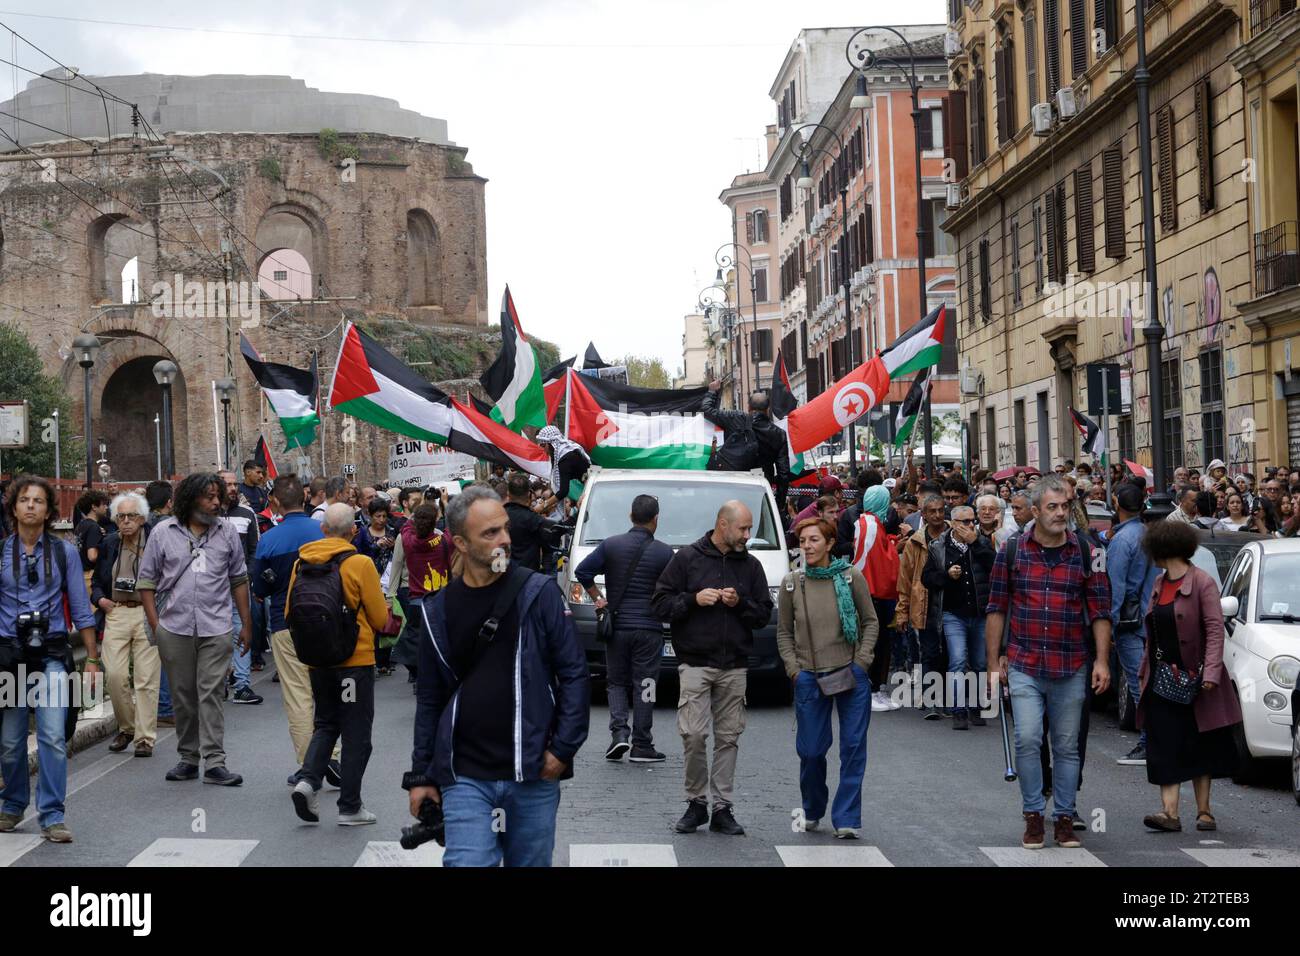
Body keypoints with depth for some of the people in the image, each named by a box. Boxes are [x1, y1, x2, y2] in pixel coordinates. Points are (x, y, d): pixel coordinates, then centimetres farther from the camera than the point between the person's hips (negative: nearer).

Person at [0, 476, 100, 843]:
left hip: (52, 654, -1)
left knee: (53, 737, -12)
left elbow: (80, 608, 6)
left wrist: (92, 658, 3)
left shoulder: (64, 552, 4)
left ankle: (51, 816, -6)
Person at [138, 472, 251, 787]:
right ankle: (188, 758, 20)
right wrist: (155, 626, -2)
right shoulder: (163, 533, 3)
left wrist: (246, 623, 11)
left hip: (216, 628, 0)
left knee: (211, 694, -5)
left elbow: (238, 580, 13)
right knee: (182, 695, 8)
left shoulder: (227, 532, 7)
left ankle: (214, 762, -6)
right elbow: (147, 581, 5)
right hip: (175, 628, 0)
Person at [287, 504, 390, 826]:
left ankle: (307, 780, -1)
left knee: (325, 724, 20)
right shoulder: (360, 564, -13)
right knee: (356, 734, 6)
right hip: (355, 659, -4)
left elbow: (290, 614, 7)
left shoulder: (301, 563, 0)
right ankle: (349, 807, 10)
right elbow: (380, 618, -8)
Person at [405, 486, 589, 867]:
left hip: (533, 776, -1)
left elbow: (573, 673, -2)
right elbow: (429, 699, 11)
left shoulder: (538, 593, -1)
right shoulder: (438, 610, 5)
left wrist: (563, 748, -9)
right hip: (465, 778, 1)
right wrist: (421, 775, 9)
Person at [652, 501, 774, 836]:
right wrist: (693, 599, -12)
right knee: (693, 734, -9)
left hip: (735, 666, 3)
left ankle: (723, 808, 9)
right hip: (695, 663, -3)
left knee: (728, 737, 3)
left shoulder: (751, 565, 12)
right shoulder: (687, 558, 3)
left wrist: (740, 603, -7)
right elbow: (660, 603, 2)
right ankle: (696, 803, 6)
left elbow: (764, 614, 11)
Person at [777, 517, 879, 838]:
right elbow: (784, 633, 10)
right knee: (810, 750, 5)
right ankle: (812, 812, 28)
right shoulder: (791, 583, 2)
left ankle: (847, 818, 8)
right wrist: (794, 670, -1)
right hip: (809, 677, 1)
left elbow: (870, 622, 6)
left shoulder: (851, 577, -3)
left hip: (851, 675, -1)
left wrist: (861, 662, -3)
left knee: (853, 748, 0)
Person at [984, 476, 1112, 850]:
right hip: (1024, 665, -1)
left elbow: (1100, 610, 4)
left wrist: (1102, 660, -4)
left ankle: (1065, 819, 19)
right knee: (1027, 739, -9)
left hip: (1071, 668, 1)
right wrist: (994, 663, 2)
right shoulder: (1011, 551, 0)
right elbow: (996, 609, 4)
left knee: (1067, 746, 8)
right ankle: (1033, 816, 5)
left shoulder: (1085, 552, 2)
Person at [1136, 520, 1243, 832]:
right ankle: (1170, 811, -10)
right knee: (1164, 746, -5)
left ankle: (1204, 811, 12)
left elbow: (1215, 629, -15)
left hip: (1193, 678, -6)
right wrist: (1145, 670, 15)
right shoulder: (1159, 584, 13)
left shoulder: (1202, 582, -9)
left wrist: (1210, 672, -23)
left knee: (1200, 747, 5)